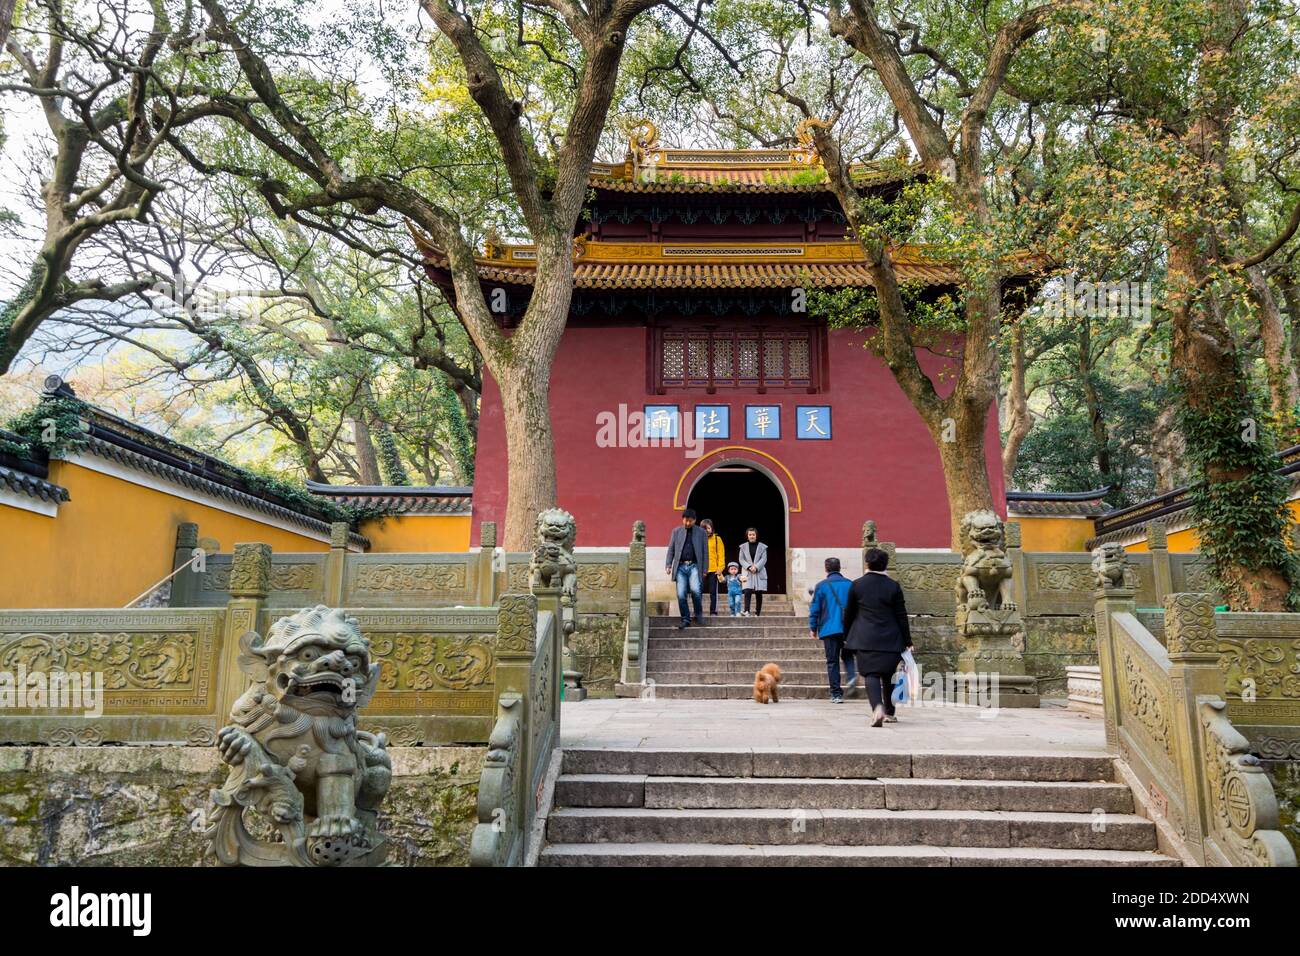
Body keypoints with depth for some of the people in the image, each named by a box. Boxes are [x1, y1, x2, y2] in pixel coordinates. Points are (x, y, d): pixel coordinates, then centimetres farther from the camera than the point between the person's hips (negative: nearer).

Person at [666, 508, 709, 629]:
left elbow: (705, 552, 7)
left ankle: (698, 614, 1)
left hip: (694, 566, -2)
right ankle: (685, 620, 9)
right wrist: (668, 565, 1)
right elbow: (671, 549, 12)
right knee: (681, 594, -4)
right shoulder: (676, 531, 11)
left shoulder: (701, 532, 8)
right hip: (680, 567, 2)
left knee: (695, 589, -22)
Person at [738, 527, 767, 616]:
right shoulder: (743, 547, 11)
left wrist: (756, 567, -15)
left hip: (759, 572, 1)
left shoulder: (762, 547, 8)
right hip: (747, 573, -1)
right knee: (747, 592, -17)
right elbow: (741, 560, 4)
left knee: (759, 593, 1)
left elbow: (764, 559, 0)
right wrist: (749, 567, -12)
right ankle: (746, 611, -27)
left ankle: (757, 614, 6)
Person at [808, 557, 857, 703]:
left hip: (829, 629, -2)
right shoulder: (850, 584, 4)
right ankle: (852, 675, -8)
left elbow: (814, 609, -1)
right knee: (847, 655, 21)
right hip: (849, 628, 2)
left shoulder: (821, 586, -3)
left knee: (832, 662, 4)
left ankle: (836, 694, 4)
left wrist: (813, 628, 9)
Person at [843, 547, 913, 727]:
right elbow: (901, 616, 1)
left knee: (871, 674, -4)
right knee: (888, 675, 15)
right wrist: (907, 641, 7)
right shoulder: (893, 586, 0)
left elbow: (849, 613, 7)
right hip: (890, 639, 1)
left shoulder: (857, 585, 0)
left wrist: (847, 635, 20)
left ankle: (877, 708, -26)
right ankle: (889, 712, 25)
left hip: (865, 639, -1)